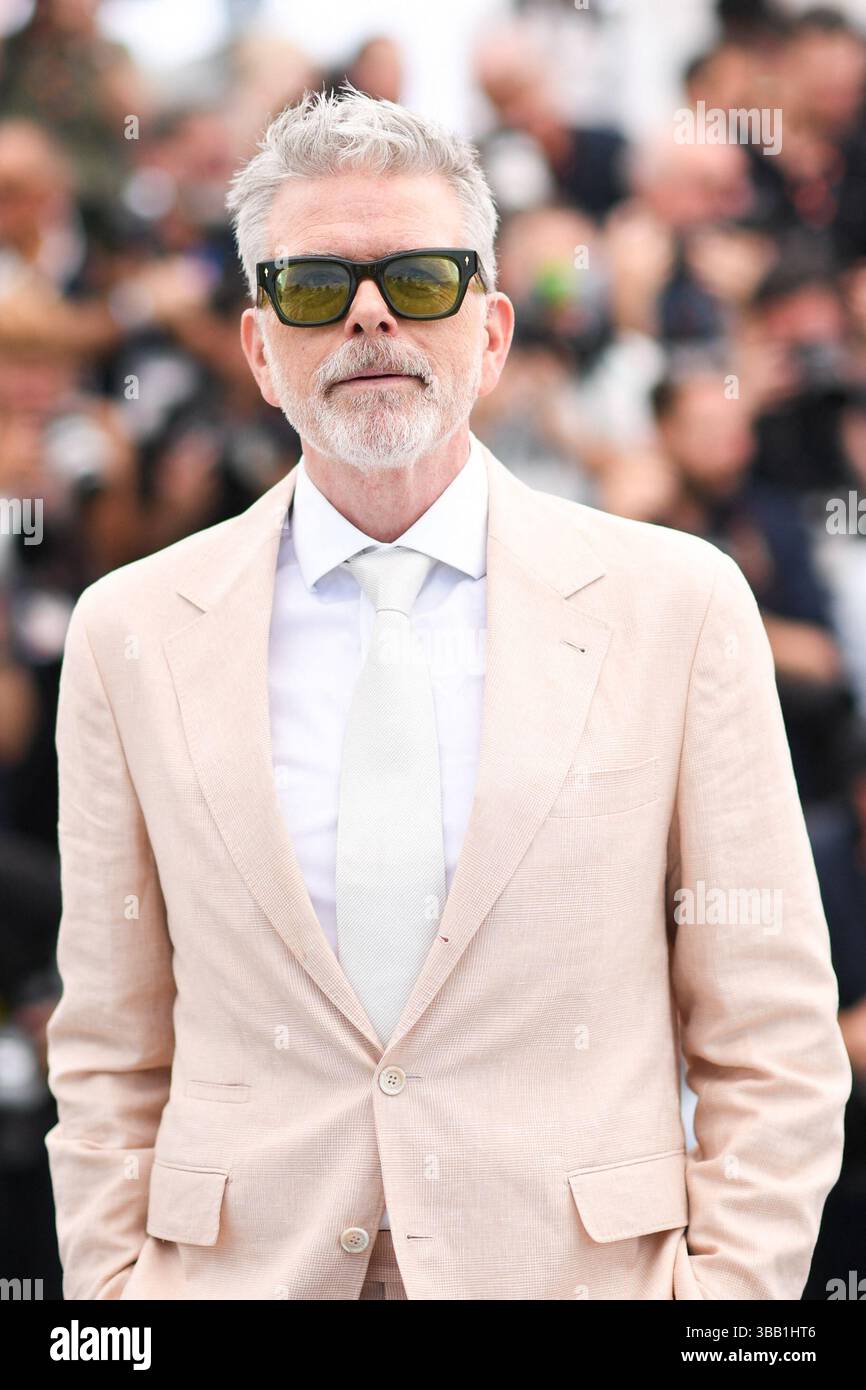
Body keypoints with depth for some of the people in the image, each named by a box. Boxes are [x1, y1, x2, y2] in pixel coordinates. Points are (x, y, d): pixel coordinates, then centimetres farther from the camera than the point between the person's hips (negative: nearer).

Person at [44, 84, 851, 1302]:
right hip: (240, 1275, 1)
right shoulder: (133, 631, 3)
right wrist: (111, 1290, -3)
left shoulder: (677, 605, -1)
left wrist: (729, 1291, -10)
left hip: (578, 1264, -1)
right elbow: (111, 1054, 6)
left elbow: (773, 1046, -1)